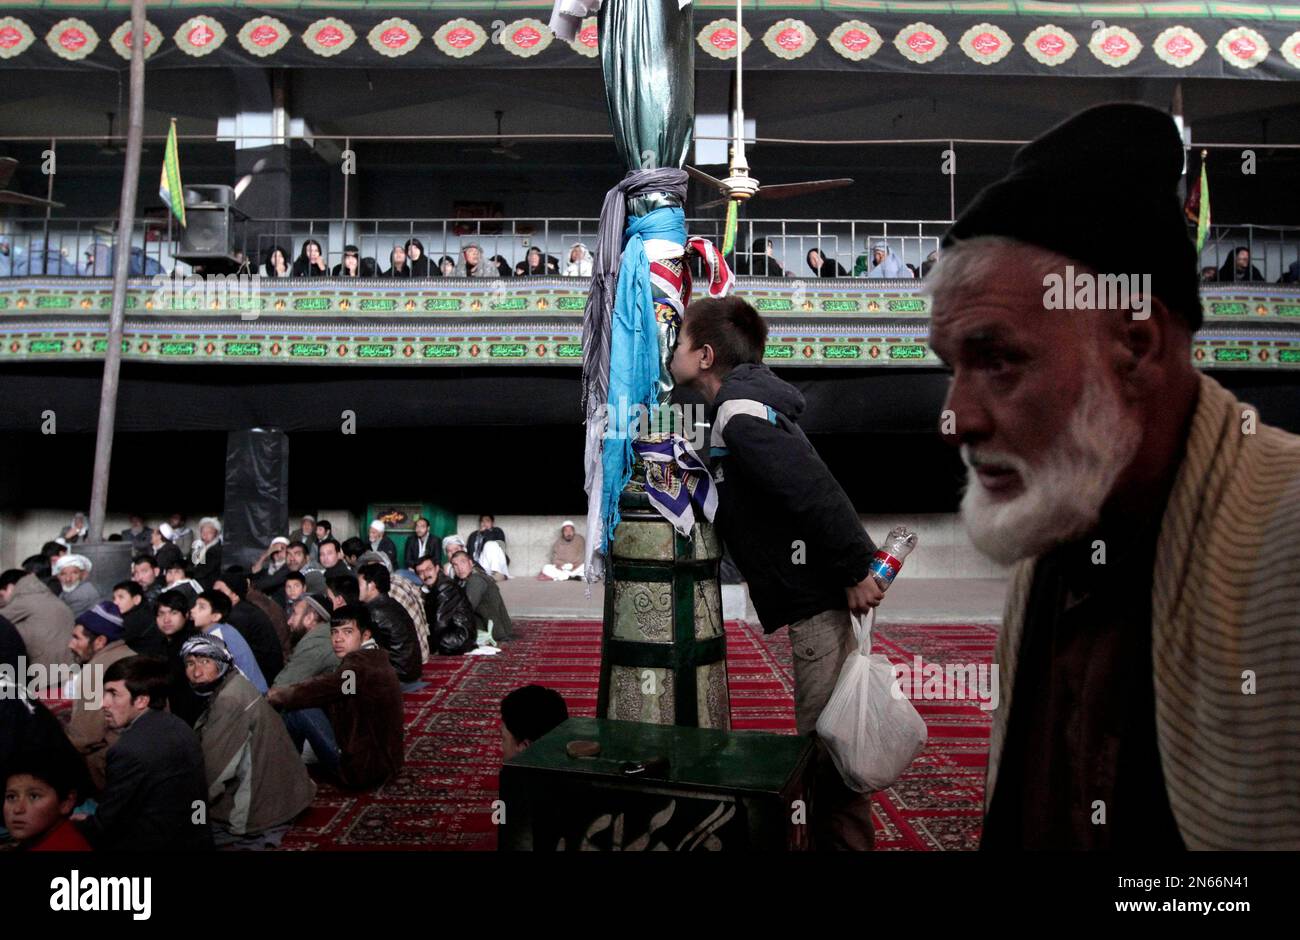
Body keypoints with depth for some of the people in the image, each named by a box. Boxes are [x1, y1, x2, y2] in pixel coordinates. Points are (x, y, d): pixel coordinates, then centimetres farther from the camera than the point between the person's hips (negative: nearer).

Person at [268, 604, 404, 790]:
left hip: (361, 769, -10)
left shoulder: (360, 663, -20)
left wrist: (278, 696, -2)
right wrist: (285, 693, 0)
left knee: (296, 708, -9)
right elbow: (323, 690, 10)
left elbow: (317, 691, -20)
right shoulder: (373, 658, 10)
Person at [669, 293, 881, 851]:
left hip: (819, 600, -10)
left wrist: (857, 570, -20)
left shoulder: (741, 414, -15)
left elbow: (816, 492, -23)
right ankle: (839, 835, 27)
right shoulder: (744, 407, 16)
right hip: (813, 597, 10)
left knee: (827, 744, -3)